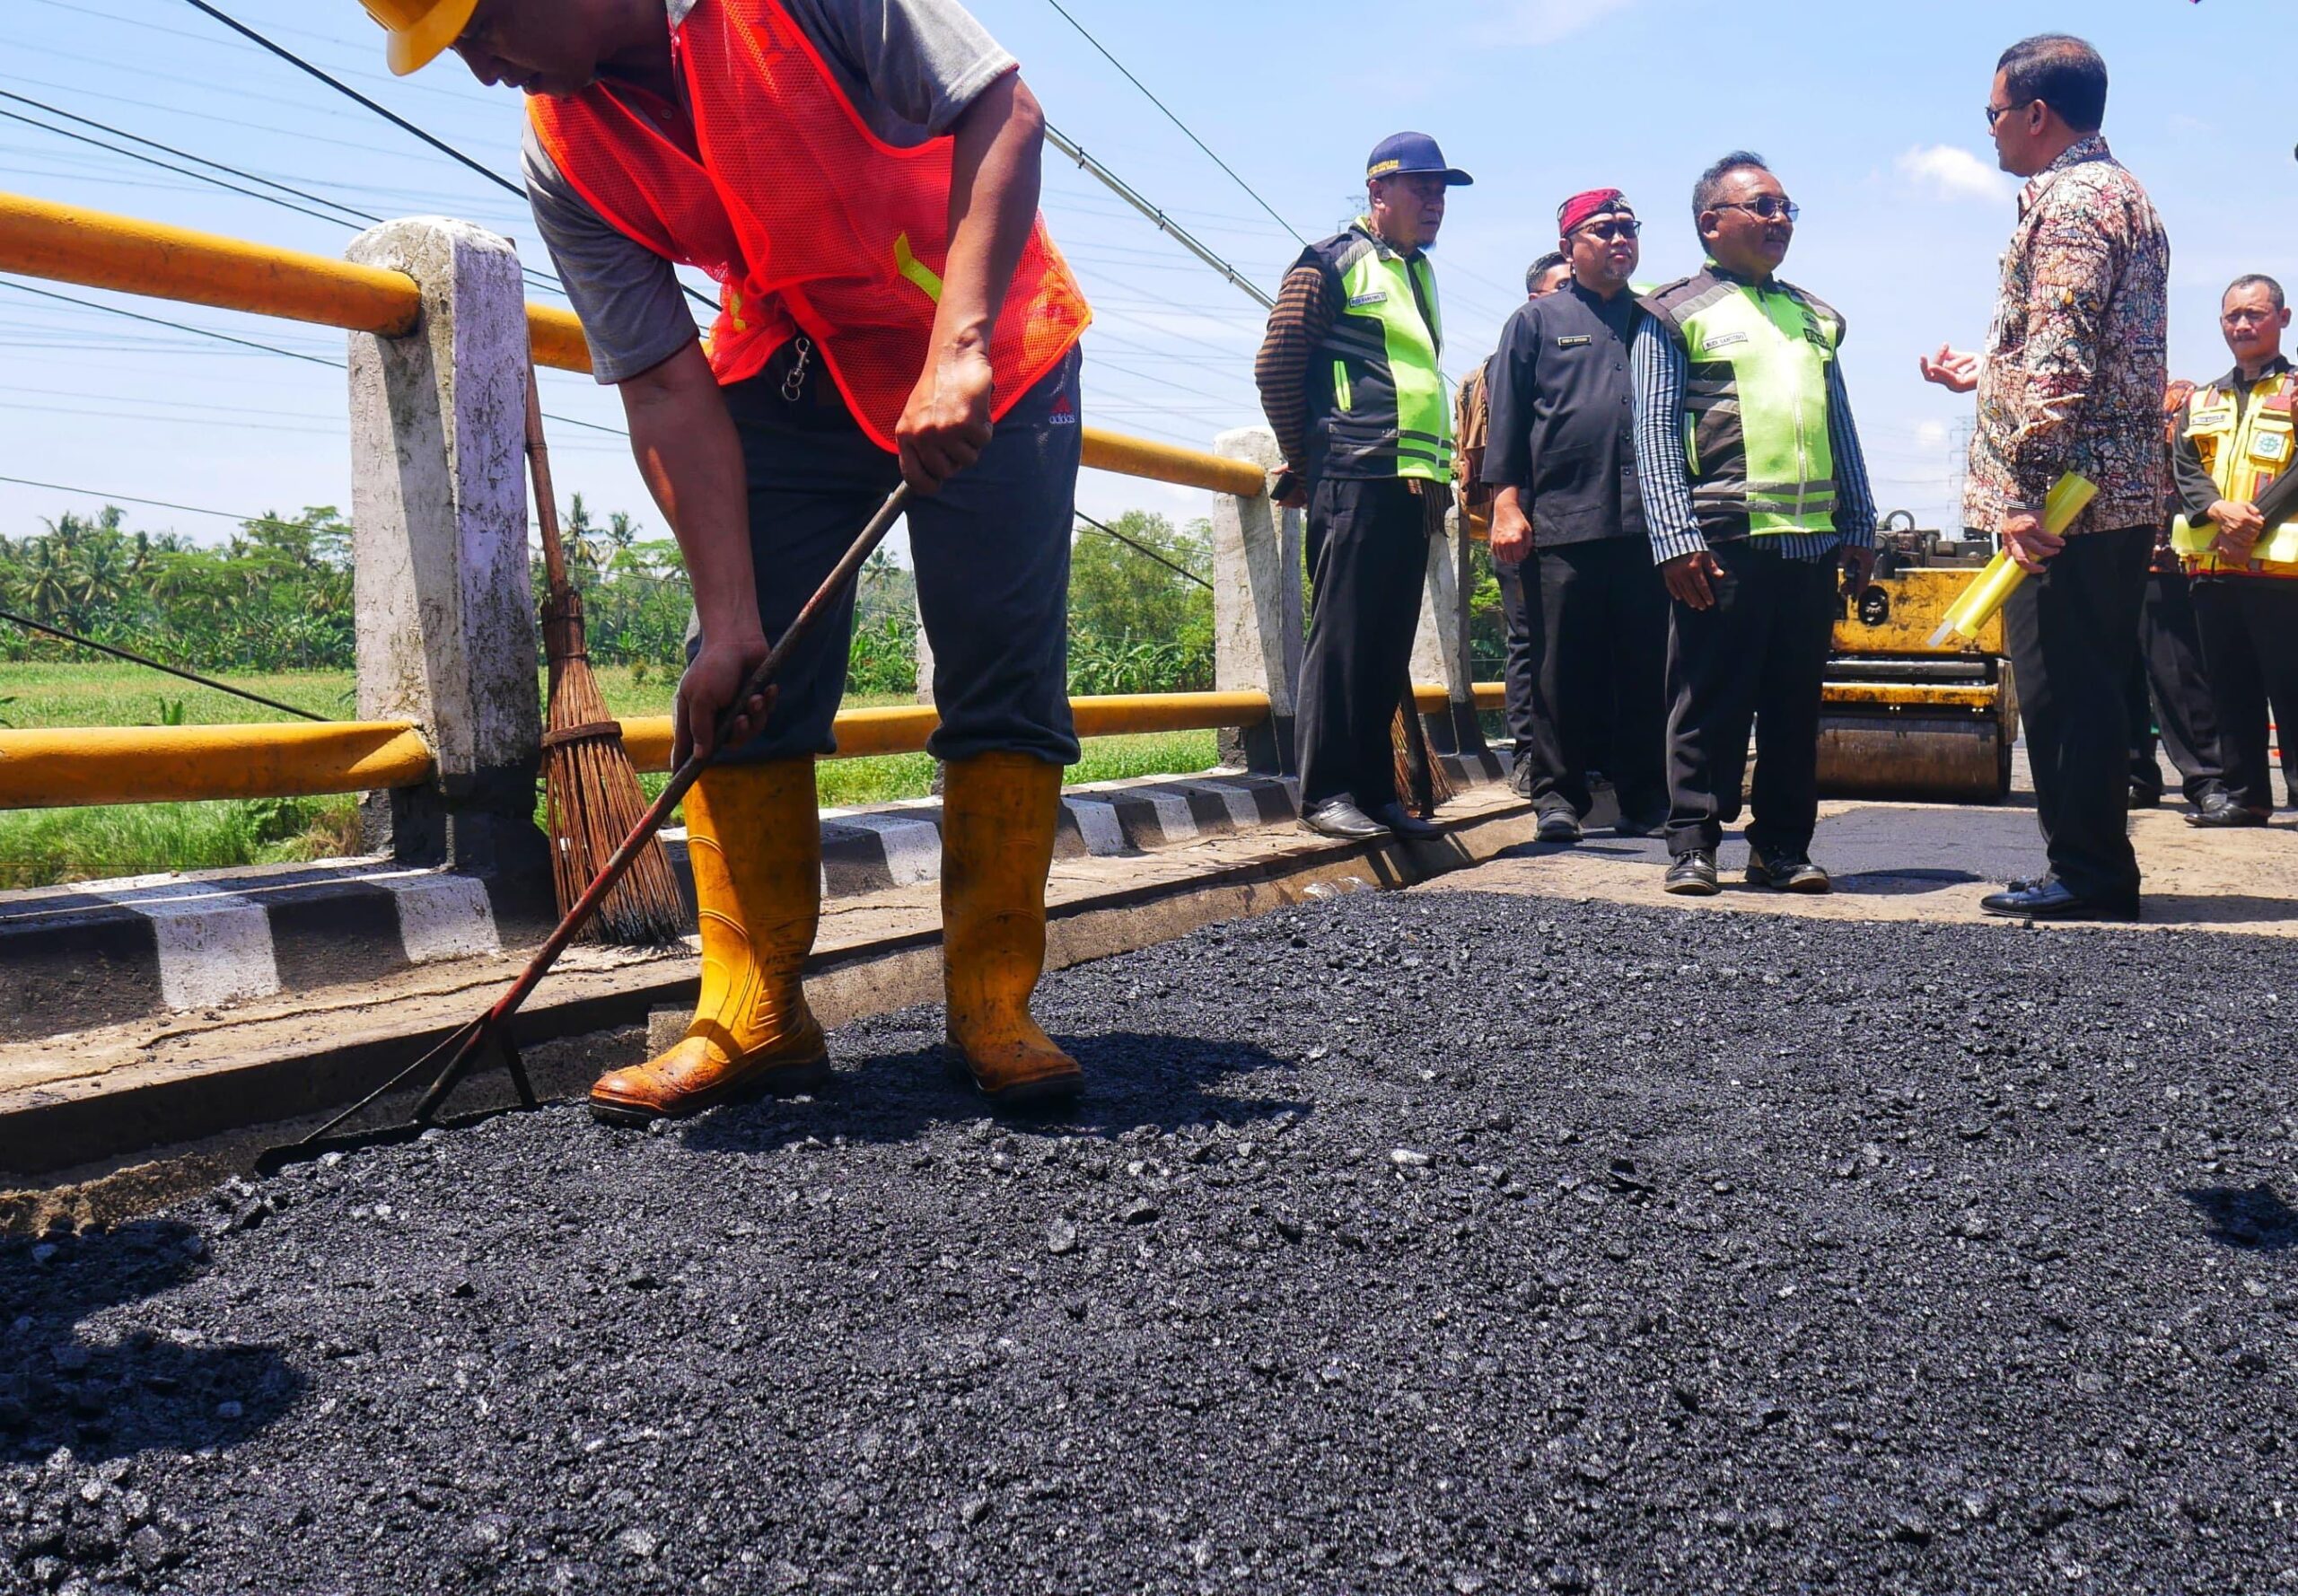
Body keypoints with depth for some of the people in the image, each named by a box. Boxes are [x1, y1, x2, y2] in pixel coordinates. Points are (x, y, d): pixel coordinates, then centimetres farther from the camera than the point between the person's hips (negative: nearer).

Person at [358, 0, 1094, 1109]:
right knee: (741, 685, -7)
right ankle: (754, 1018, -1)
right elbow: (667, 394, -13)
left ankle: (992, 1007, -2)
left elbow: (1003, 111, -25)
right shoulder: (567, 164, -10)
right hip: (788, 371, 4)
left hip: (985, 345, -3)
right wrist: (730, 620, -21)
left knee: (1004, 677, -11)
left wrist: (958, 351, -35)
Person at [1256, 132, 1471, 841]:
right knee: (1343, 635, -7)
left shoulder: (1419, 274, 23)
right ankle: (1326, 793, -3)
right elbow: (1276, 365, -3)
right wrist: (1305, 462, 1)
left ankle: (1374, 789, 13)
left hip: (1410, 486, 8)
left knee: (1390, 641, 8)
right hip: (1354, 481, -7)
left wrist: (1435, 473, 17)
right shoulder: (1332, 262, 0)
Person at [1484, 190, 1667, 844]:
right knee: (1564, 667, -2)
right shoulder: (1536, 320, 12)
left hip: (1647, 521, 3)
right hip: (1561, 520, -3)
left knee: (1645, 667, 3)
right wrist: (1506, 502, -4)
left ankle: (1646, 800, 11)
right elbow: (1507, 416, 6)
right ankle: (1557, 795, 6)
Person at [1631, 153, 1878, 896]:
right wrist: (1675, 537, -13)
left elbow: (1842, 433, 23)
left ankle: (1782, 846, 14)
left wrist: (1860, 528, 15)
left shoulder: (1815, 317, 22)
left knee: (1796, 702, 7)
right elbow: (1654, 433, -4)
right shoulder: (1676, 313, 4)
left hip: (1813, 541, 6)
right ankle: (1694, 844, 4)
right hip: (1725, 540, -5)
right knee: (1710, 699, -3)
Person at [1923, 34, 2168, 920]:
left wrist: (2025, 494, -24)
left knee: (2062, 688, -6)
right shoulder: (2118, 192, 22)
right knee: (2084, 688, 13)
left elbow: (2061, 361, -21)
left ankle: (2089, 874, 0)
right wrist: (1984, 372, 34)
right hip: (2116, 495, 11)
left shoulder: (2068, 200, -11)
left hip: (2066, 501, -11)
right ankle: (2094, 870, 20)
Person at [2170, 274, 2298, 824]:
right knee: (2231, 690, 9)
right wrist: (2219, 510, -10)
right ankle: (2247, 795, 16)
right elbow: (2185, 470, 9)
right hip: (2213, 567, 5)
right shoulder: (2201, 402, 21)